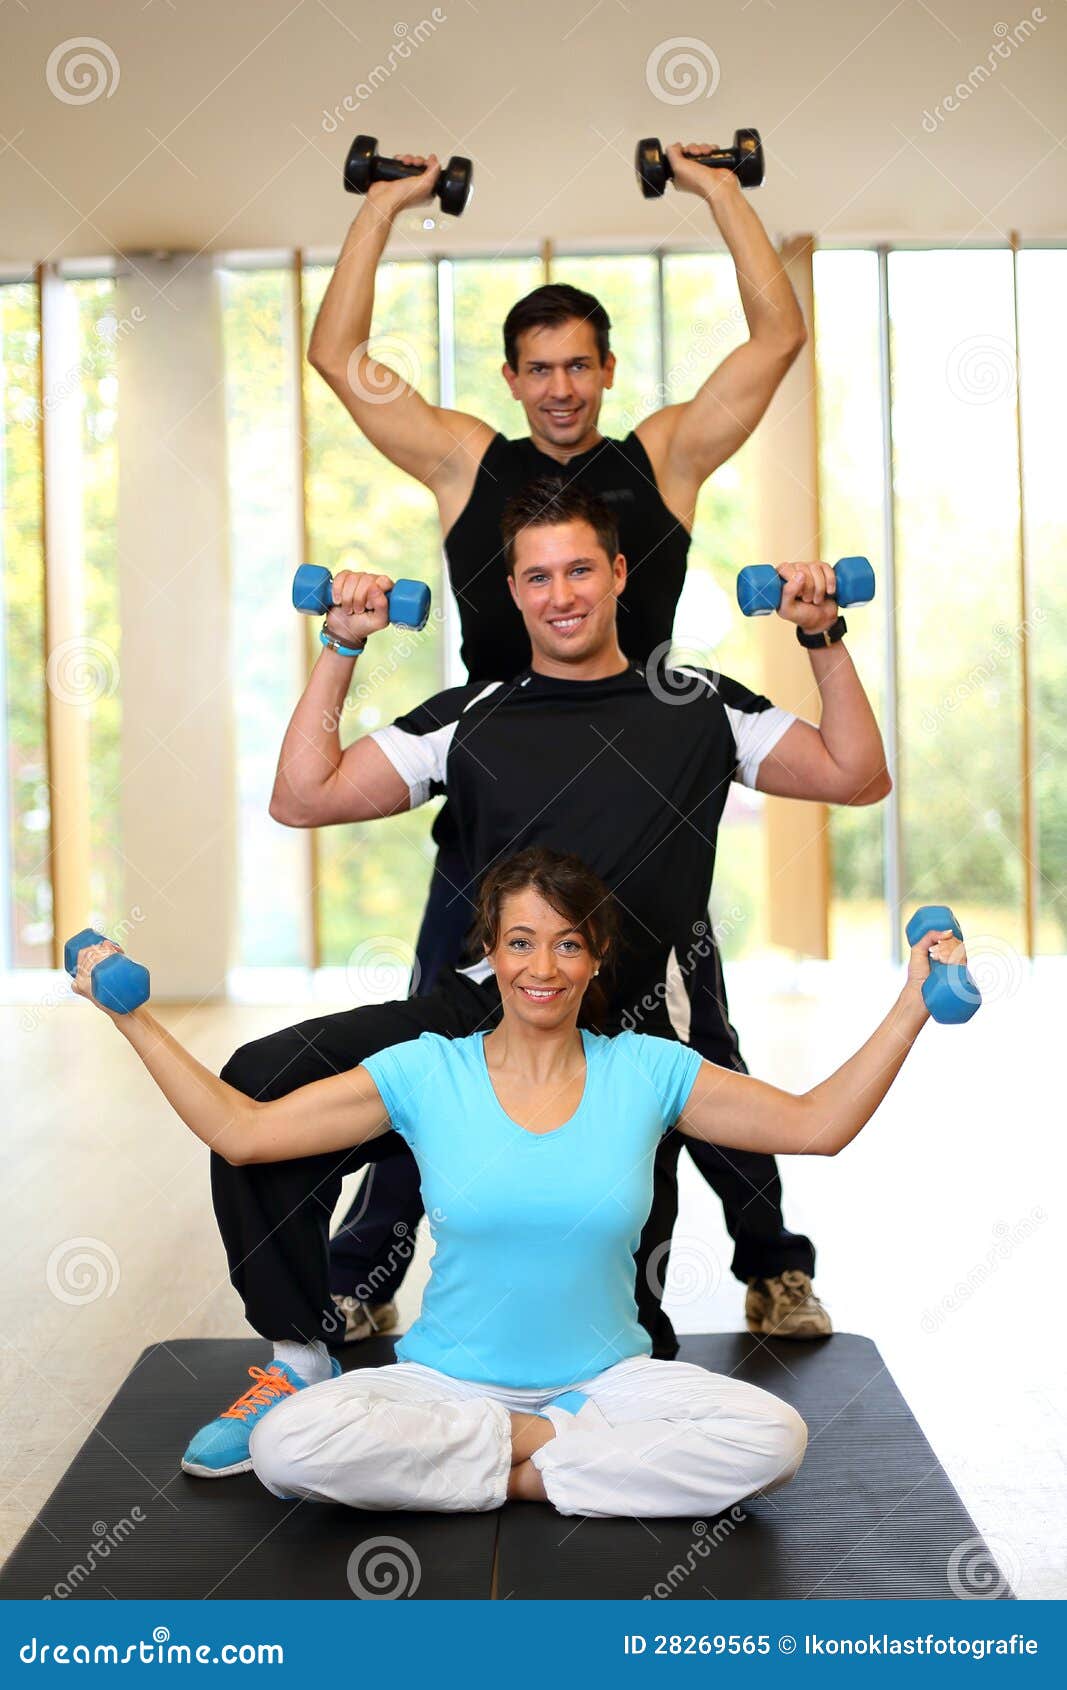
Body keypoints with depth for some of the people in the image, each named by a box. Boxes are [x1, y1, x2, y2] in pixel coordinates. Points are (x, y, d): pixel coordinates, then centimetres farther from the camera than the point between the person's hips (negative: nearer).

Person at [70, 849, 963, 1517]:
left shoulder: (646, 1072, 1)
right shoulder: (427, 1073, -1)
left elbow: (814, 1124, 2)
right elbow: (244, 1131, -1)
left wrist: (913, 1004, -5)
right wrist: (133, 1017, -6)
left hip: (607, 1378, 1)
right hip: (450, 1379, -1)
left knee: (773, 1436, -28)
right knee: (285, 1443, -30)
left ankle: (511, 1470, -13)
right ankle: (553, 1445, -10)